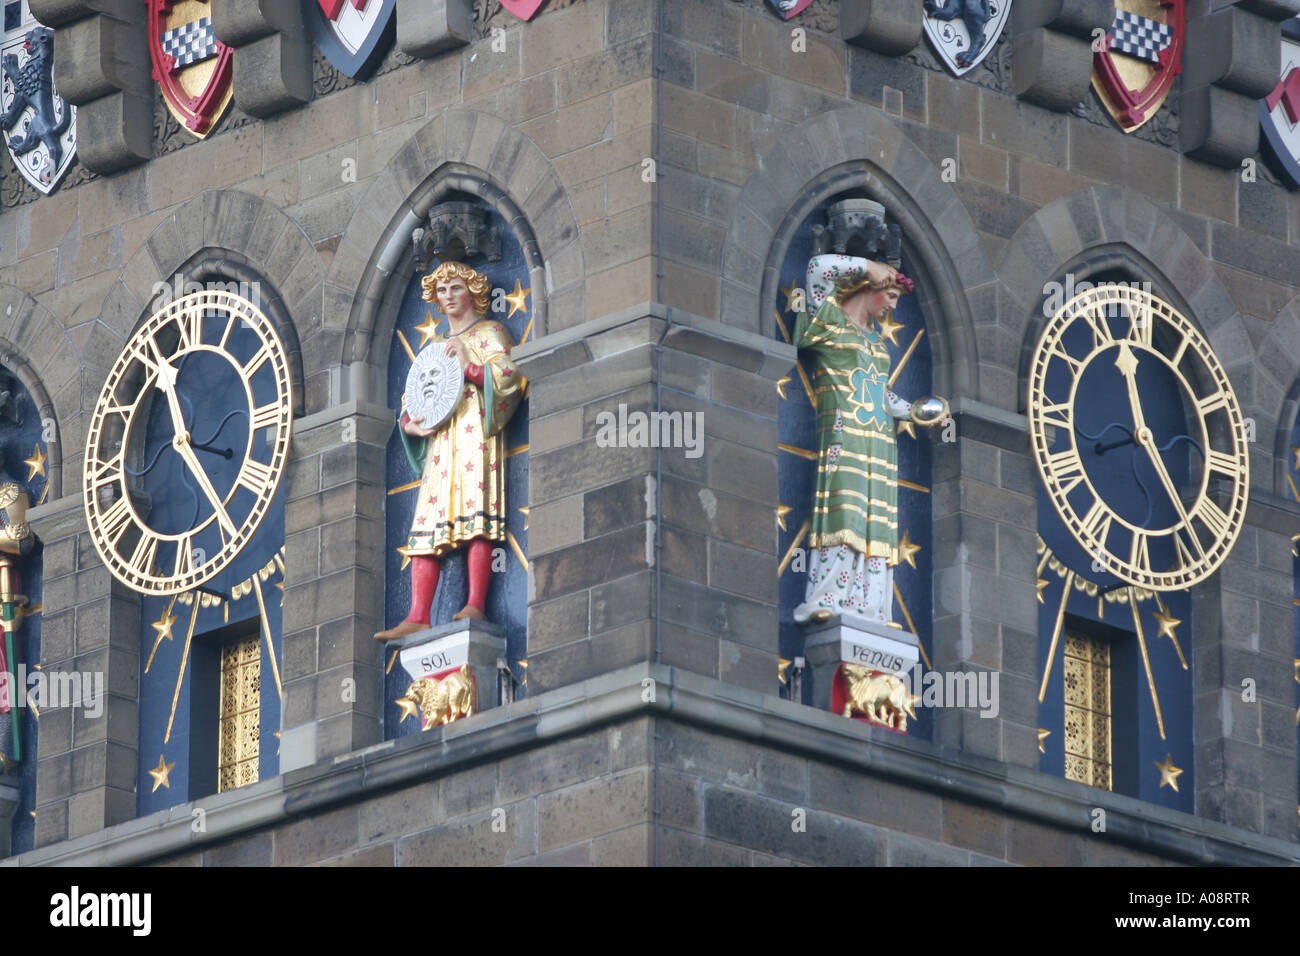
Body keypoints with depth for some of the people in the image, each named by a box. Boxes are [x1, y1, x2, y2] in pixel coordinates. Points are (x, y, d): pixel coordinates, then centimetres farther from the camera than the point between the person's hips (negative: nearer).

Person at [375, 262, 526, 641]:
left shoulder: (488, 332, 10)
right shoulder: (435, 346, 28)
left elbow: (510, 375, -5)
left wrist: (470, 368, -18)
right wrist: (409, 423, 4)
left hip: (475, 428, -6)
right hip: (439, 438, 6)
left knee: (475, 515, -19)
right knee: (427, 524, -6)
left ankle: (476, 605, -27)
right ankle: (417, 617, -15)